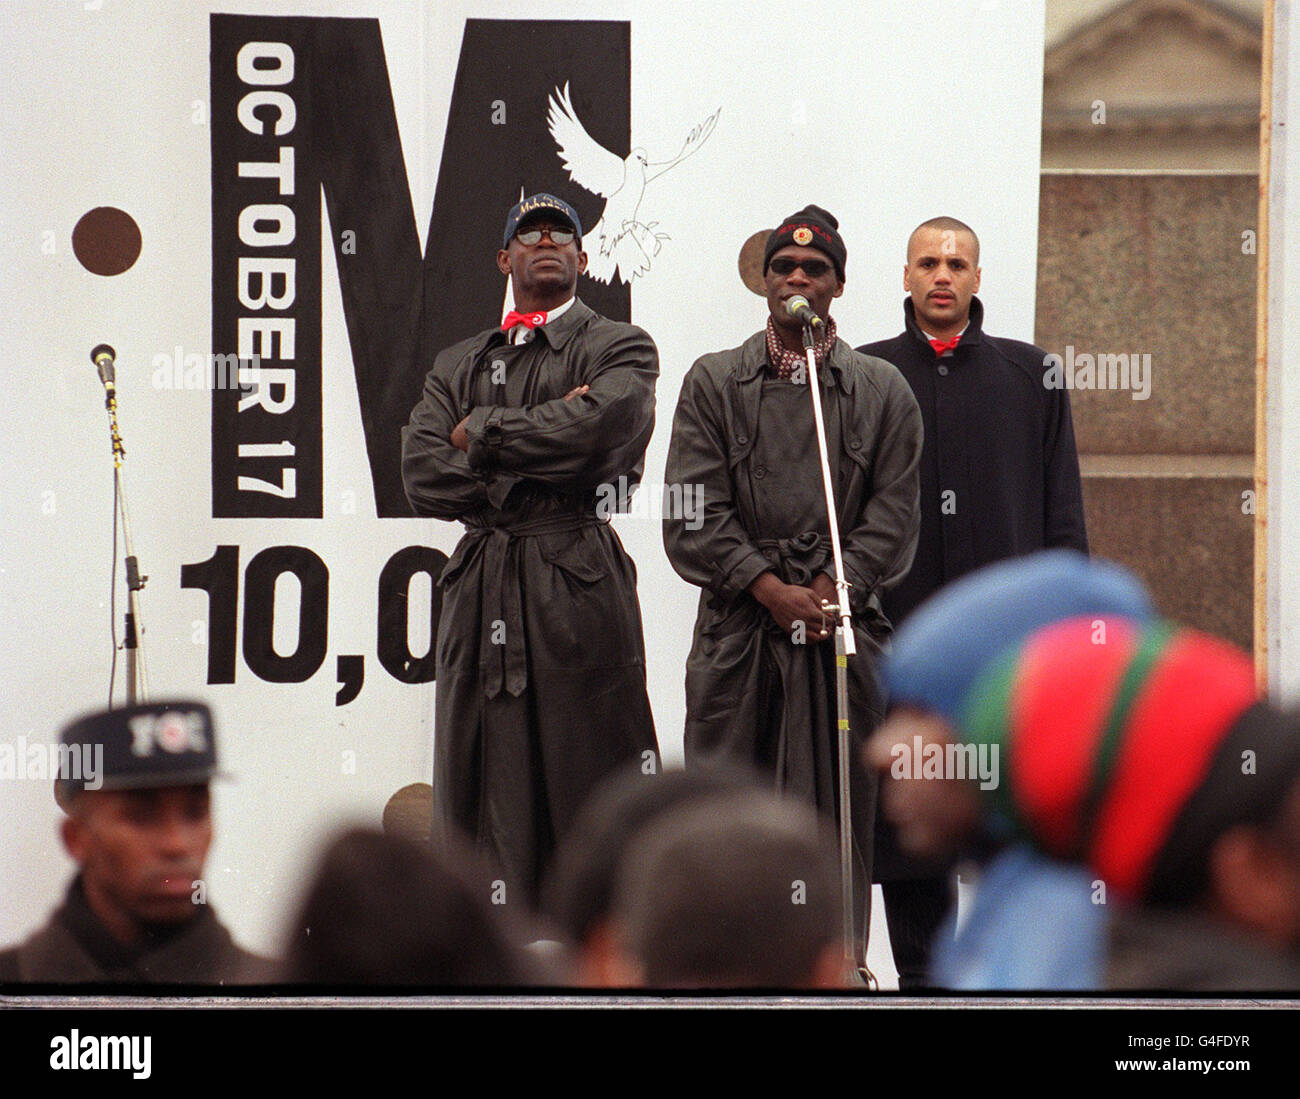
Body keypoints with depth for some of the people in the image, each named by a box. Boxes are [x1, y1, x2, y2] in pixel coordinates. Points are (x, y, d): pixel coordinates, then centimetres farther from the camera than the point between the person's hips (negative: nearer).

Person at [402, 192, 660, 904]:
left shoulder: (620, 350, 7)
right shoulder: (458, 366, 20)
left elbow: (599, 426, -14)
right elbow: (423, 476, 5)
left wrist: (483, 432, -1)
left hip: (580, 585, -4)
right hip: (481, 591, 4)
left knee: (585, 786, -6)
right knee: (480, 796, 1)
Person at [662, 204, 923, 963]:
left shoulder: (882, 391, 10)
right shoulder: (714, 383, 8)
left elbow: (893, 513, 4)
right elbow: (695, 513, 1)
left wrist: (833, 590, -10)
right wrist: (774, 591, -9)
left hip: (846, 626, 0)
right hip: (739, 624, 0)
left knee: (840, 806, 0)